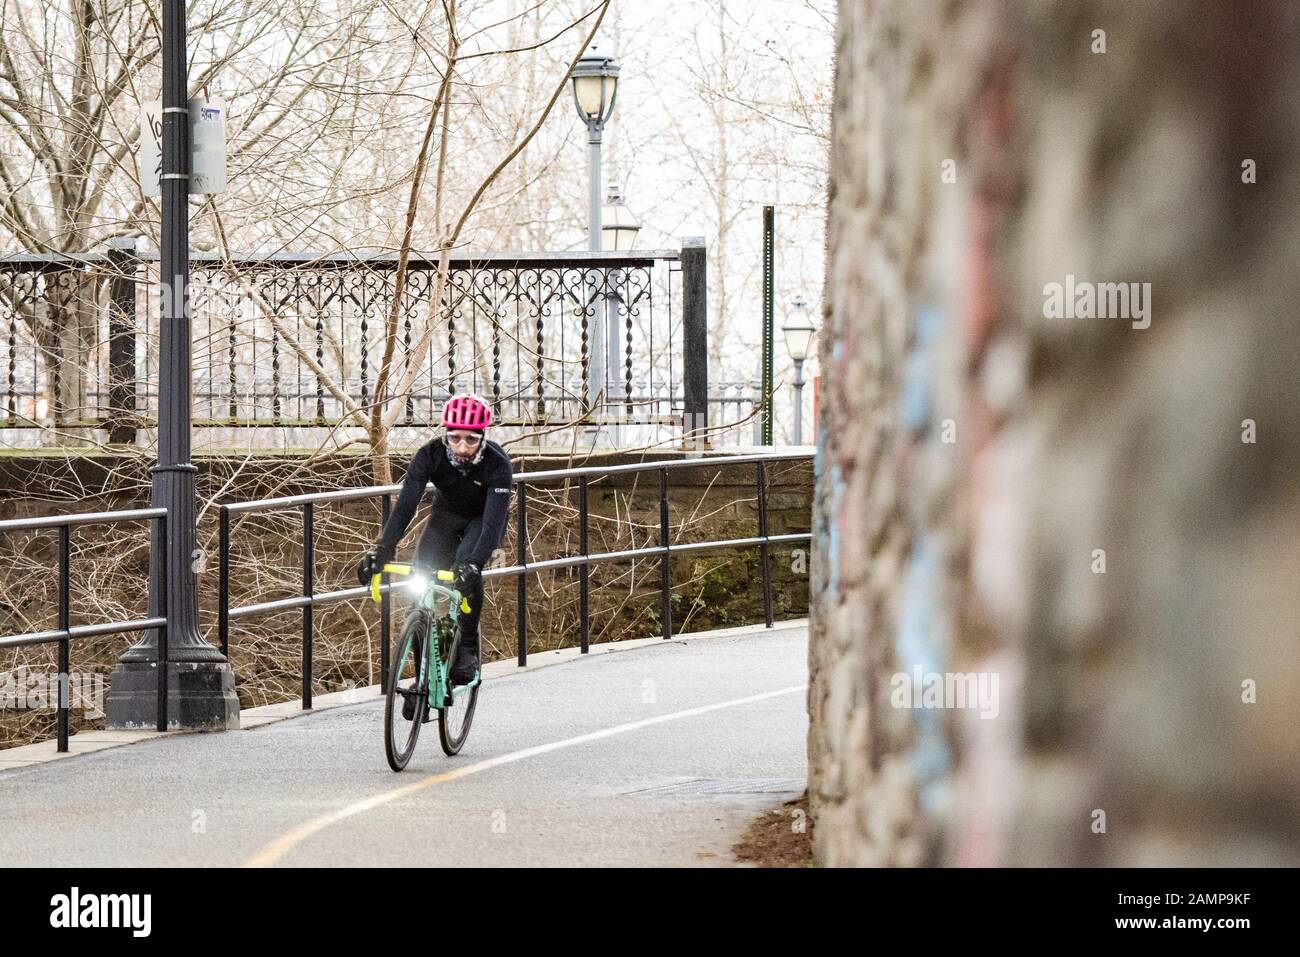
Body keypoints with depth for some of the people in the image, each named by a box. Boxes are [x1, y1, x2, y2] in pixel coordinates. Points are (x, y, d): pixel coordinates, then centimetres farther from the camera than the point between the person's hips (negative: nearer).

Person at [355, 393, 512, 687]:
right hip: (446, 515, 3)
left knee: (466, 570, -31)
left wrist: (474, 564, -58)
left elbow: (493, 522, -42)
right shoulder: (430, 454, -29)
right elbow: (405, 505, -34)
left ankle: (468, 651, -15)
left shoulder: (497, 464, -35)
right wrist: (382, 550, -48)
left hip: (483, 519, -3)